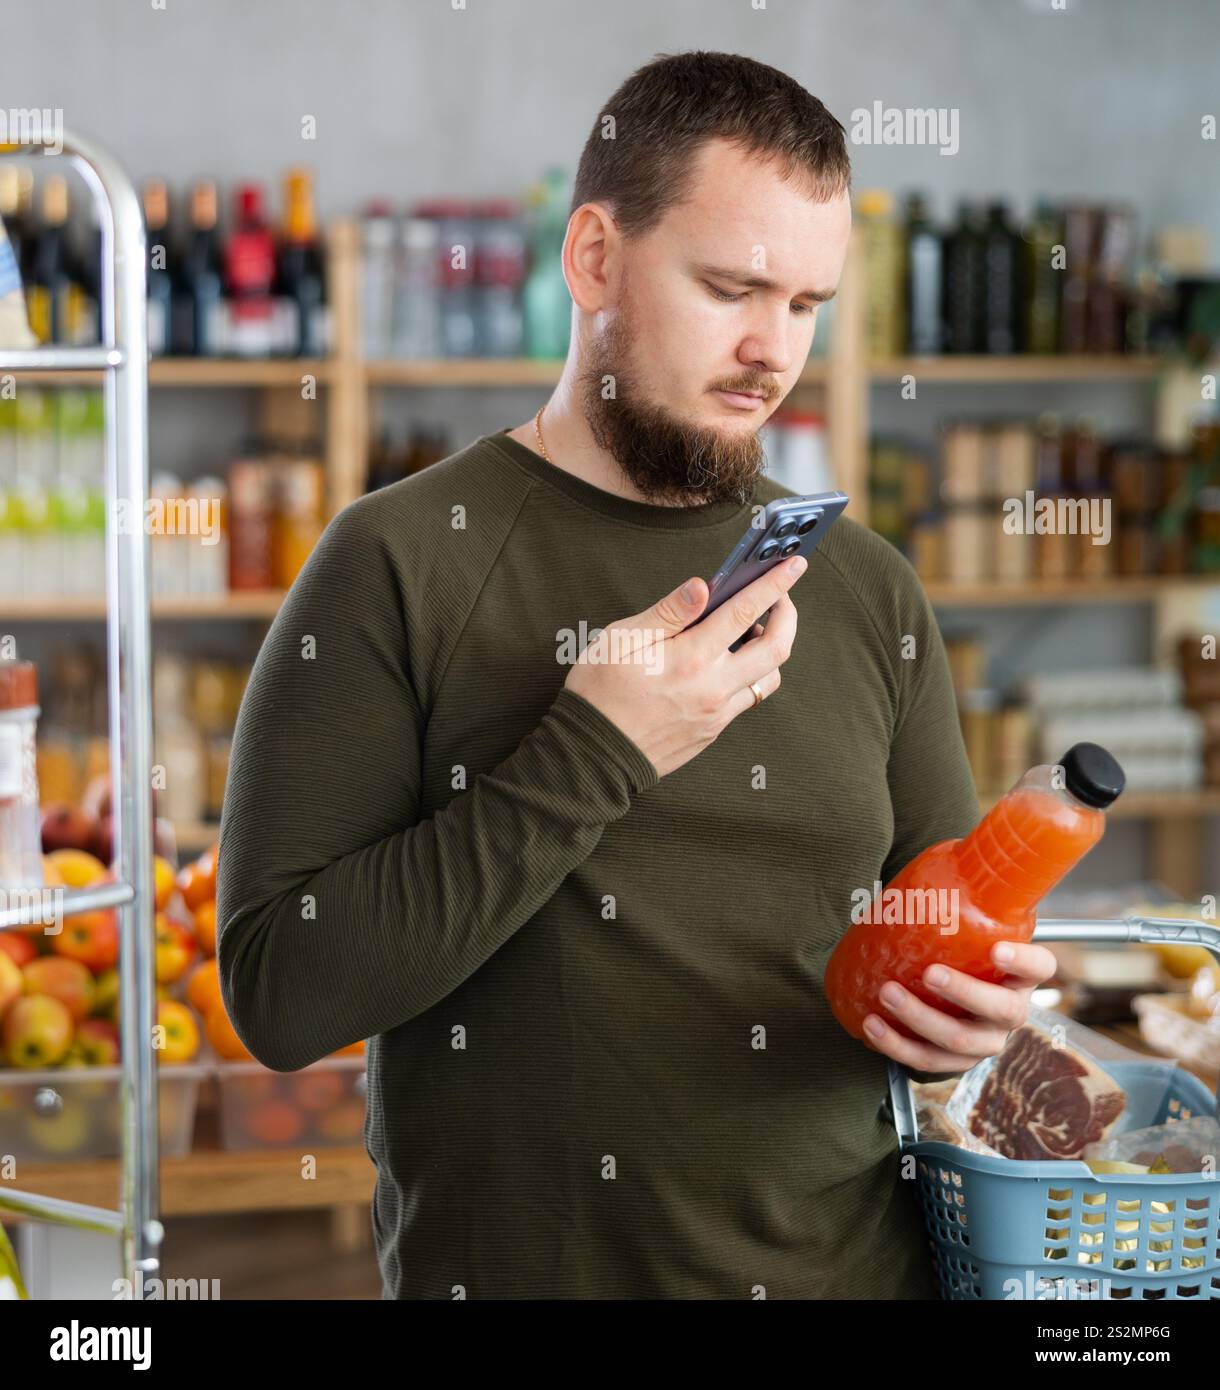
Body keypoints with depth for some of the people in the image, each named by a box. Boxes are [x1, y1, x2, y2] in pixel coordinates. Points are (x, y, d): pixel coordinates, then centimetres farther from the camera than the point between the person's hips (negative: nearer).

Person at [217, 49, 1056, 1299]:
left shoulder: (864, 588, 3)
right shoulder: (399, 567, -10)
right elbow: (278, 995, -17)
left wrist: (972, 1006, -11)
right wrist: (590, 756, -22)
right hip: (514, 1264, -4)